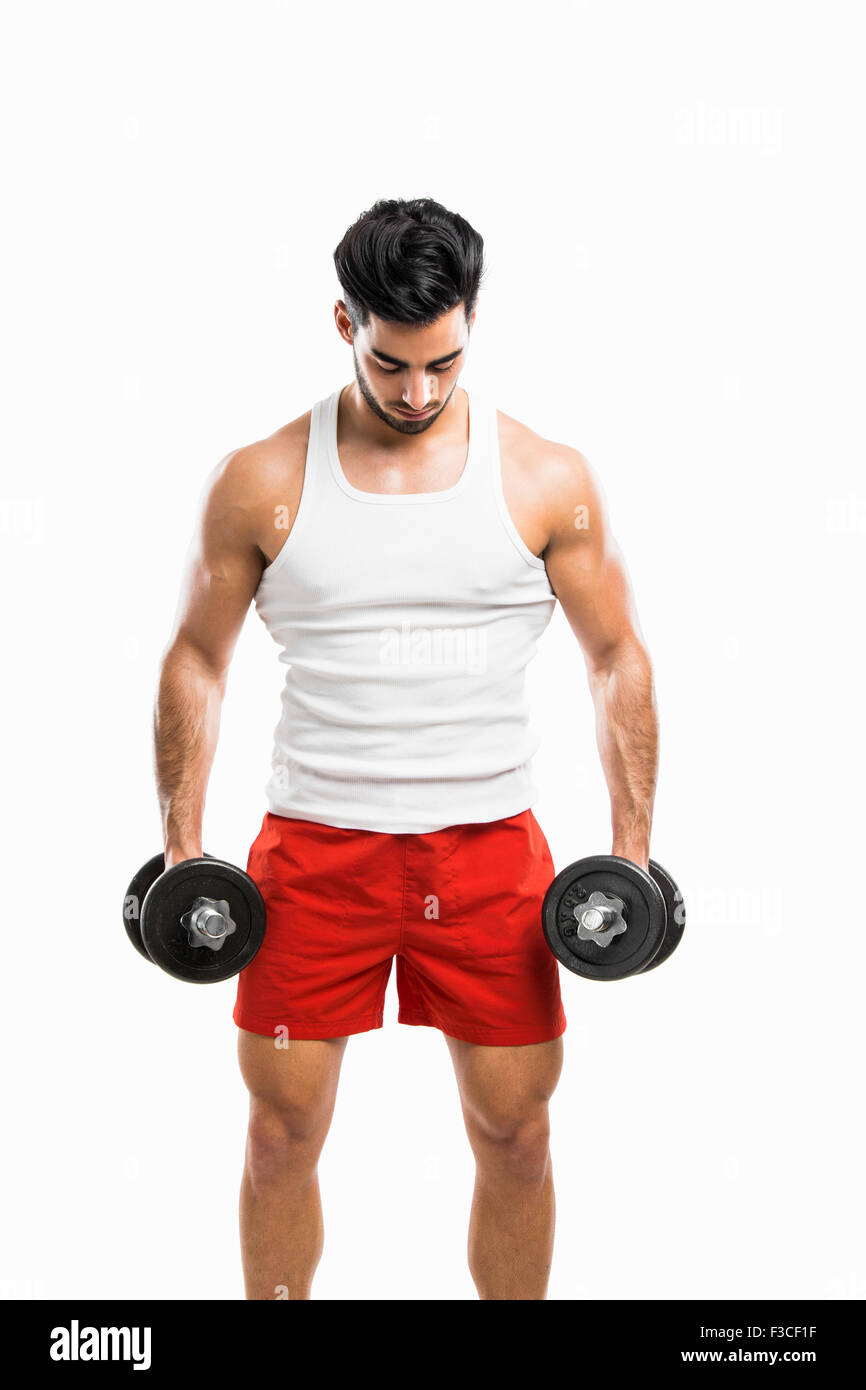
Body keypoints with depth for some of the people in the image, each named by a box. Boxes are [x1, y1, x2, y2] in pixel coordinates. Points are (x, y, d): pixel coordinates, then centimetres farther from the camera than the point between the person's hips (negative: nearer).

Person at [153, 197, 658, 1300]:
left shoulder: (546, 480, -1)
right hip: (315, 844, 0)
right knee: (283, 1130, 6)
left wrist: (632, 848, -2)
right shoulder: (261, 482, -1)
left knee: (514, 1134, 8)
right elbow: (196, 658, 5)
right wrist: (181, 850, 1)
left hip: (488, 847, 1)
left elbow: (617, 656, 4)